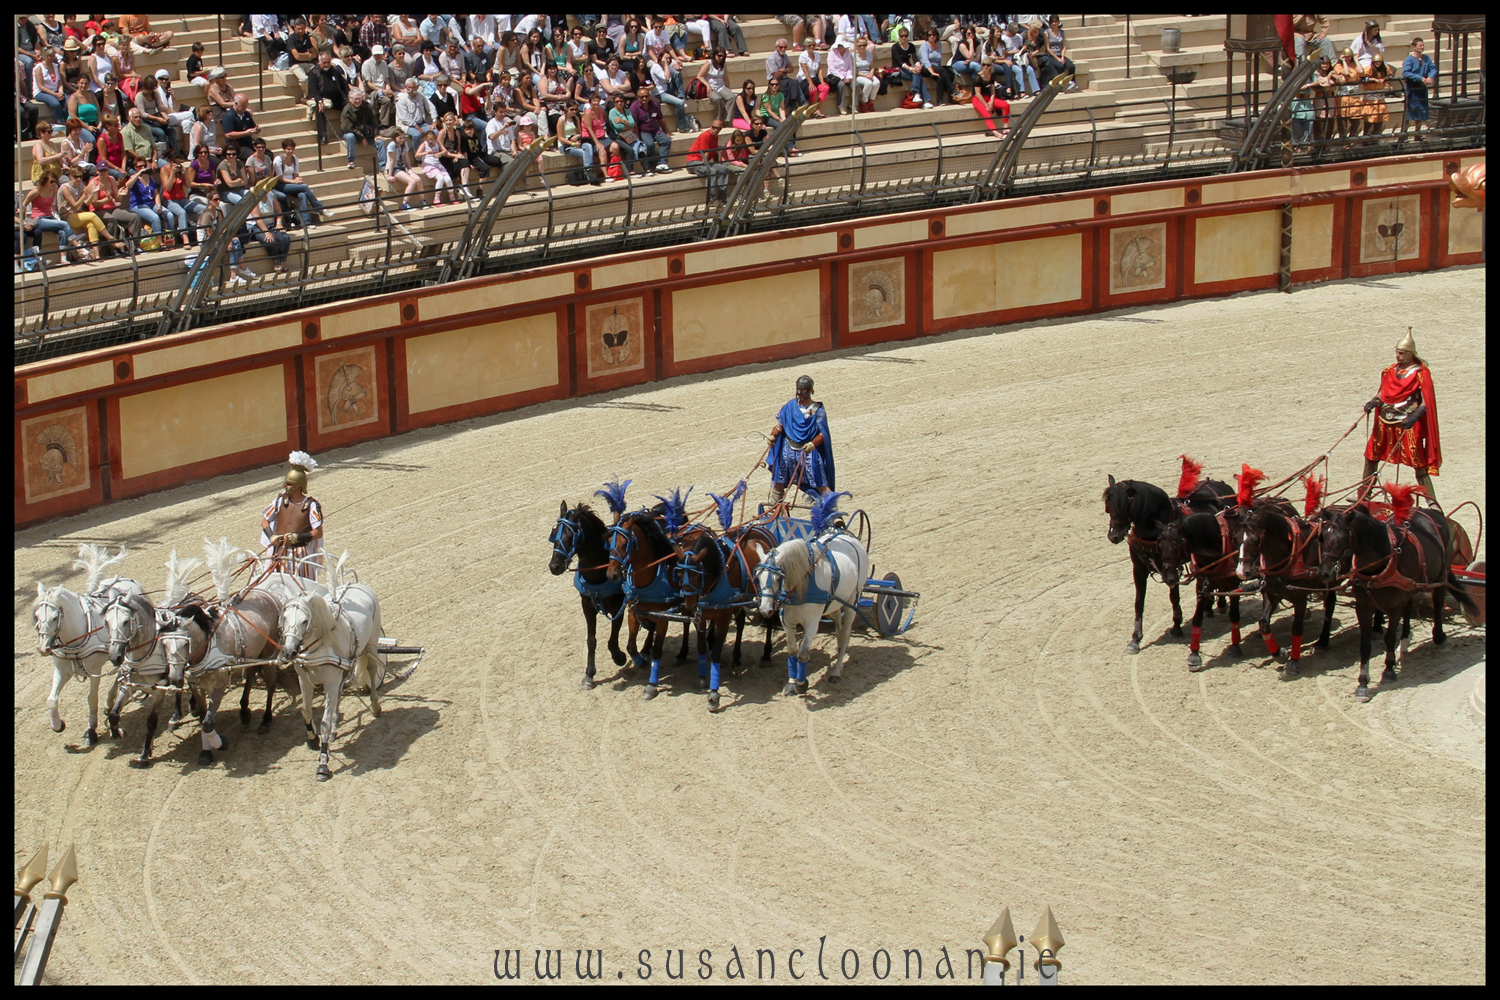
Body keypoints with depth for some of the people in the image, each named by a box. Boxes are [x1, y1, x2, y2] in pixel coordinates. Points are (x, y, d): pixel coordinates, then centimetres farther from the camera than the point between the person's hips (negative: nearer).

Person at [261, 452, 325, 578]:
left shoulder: (311, 505, -8)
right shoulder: (281, 500, 3)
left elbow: (318, 533, -10)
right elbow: (265, 521, 11)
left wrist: (298, 537, -21)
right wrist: (271, 536, -6)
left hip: (301, 555, -4)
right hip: (280, 553, 4)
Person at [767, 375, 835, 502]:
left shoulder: (817, 410, -7)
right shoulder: (791, 405, 4)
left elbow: (823, 434, -12)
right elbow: (780, 424, 6)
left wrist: (813, 444, -30)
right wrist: (773, 436, -13)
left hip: (808, 451, -4)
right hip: (788, 449, 4)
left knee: (821, 485, -7)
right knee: (778, 483, 10)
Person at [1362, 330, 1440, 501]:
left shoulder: (1420, 373, -8)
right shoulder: (1391, 371, 10)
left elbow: (1426, 402, -14)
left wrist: (1414, 416, -30)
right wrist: (1373, 403, -3)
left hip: (1408, 423, -7)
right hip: (1385, 422, 7)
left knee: (1418, 462, -10)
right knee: (1371, 456, 12)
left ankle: (1431, 501, -8)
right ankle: (1363, 495, 25)